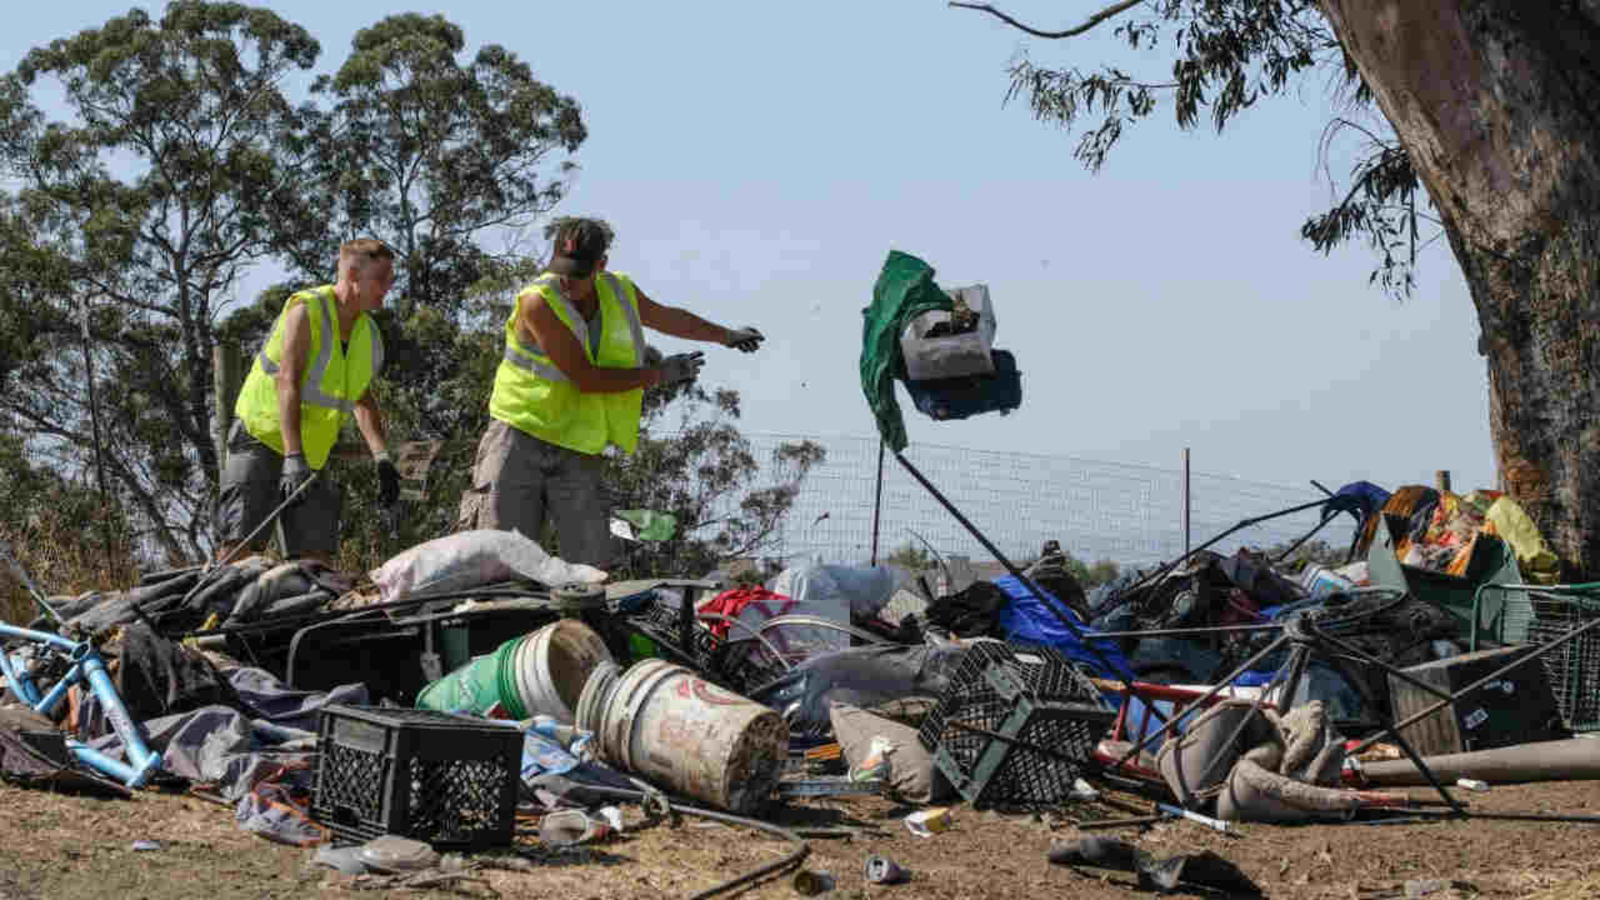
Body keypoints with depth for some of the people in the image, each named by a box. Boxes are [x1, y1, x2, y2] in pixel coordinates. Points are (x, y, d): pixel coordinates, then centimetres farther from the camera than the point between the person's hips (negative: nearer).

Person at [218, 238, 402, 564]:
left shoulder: (369, 334, 7)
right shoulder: (306, 311, -13)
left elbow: (364, 401, 8)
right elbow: (287, 383, -24)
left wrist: (382, 458, -10)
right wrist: (294, 459, -34)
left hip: (310, 455, 6)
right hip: (262, 437, -6)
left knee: (318, 555, -2)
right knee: (242, 543, -17)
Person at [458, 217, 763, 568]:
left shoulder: (620, 293, 5)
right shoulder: (537, 301, -15)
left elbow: (667, 318, 28)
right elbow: (586, 379, -17)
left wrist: (726, 335, 42)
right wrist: (658, 374, -6)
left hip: (578, 453, 5)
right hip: (520, 437, -5)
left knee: (591, 565, -7)